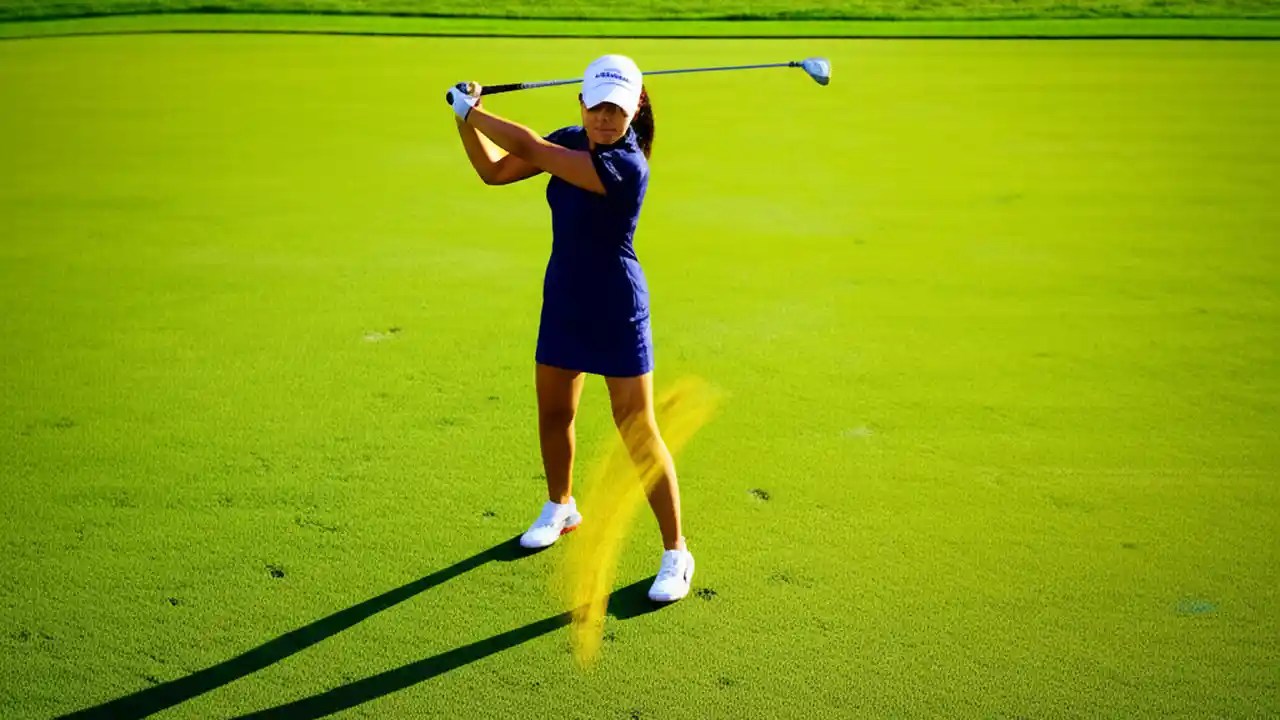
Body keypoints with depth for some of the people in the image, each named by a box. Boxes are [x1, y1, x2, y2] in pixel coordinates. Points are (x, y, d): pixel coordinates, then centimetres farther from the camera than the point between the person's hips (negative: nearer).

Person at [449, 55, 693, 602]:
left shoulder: (625, 165, -25)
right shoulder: (570, 141, -1)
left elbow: (531, 149, -27)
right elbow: (495, 170, 5)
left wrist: (471, 110, -15)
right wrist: (466, 119, -9)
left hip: (616, 311, -7)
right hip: (563, 302, 7)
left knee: (637, 431, -4)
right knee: (553, 413, 18)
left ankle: (676, 553, 9)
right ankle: (560, 508, 44)